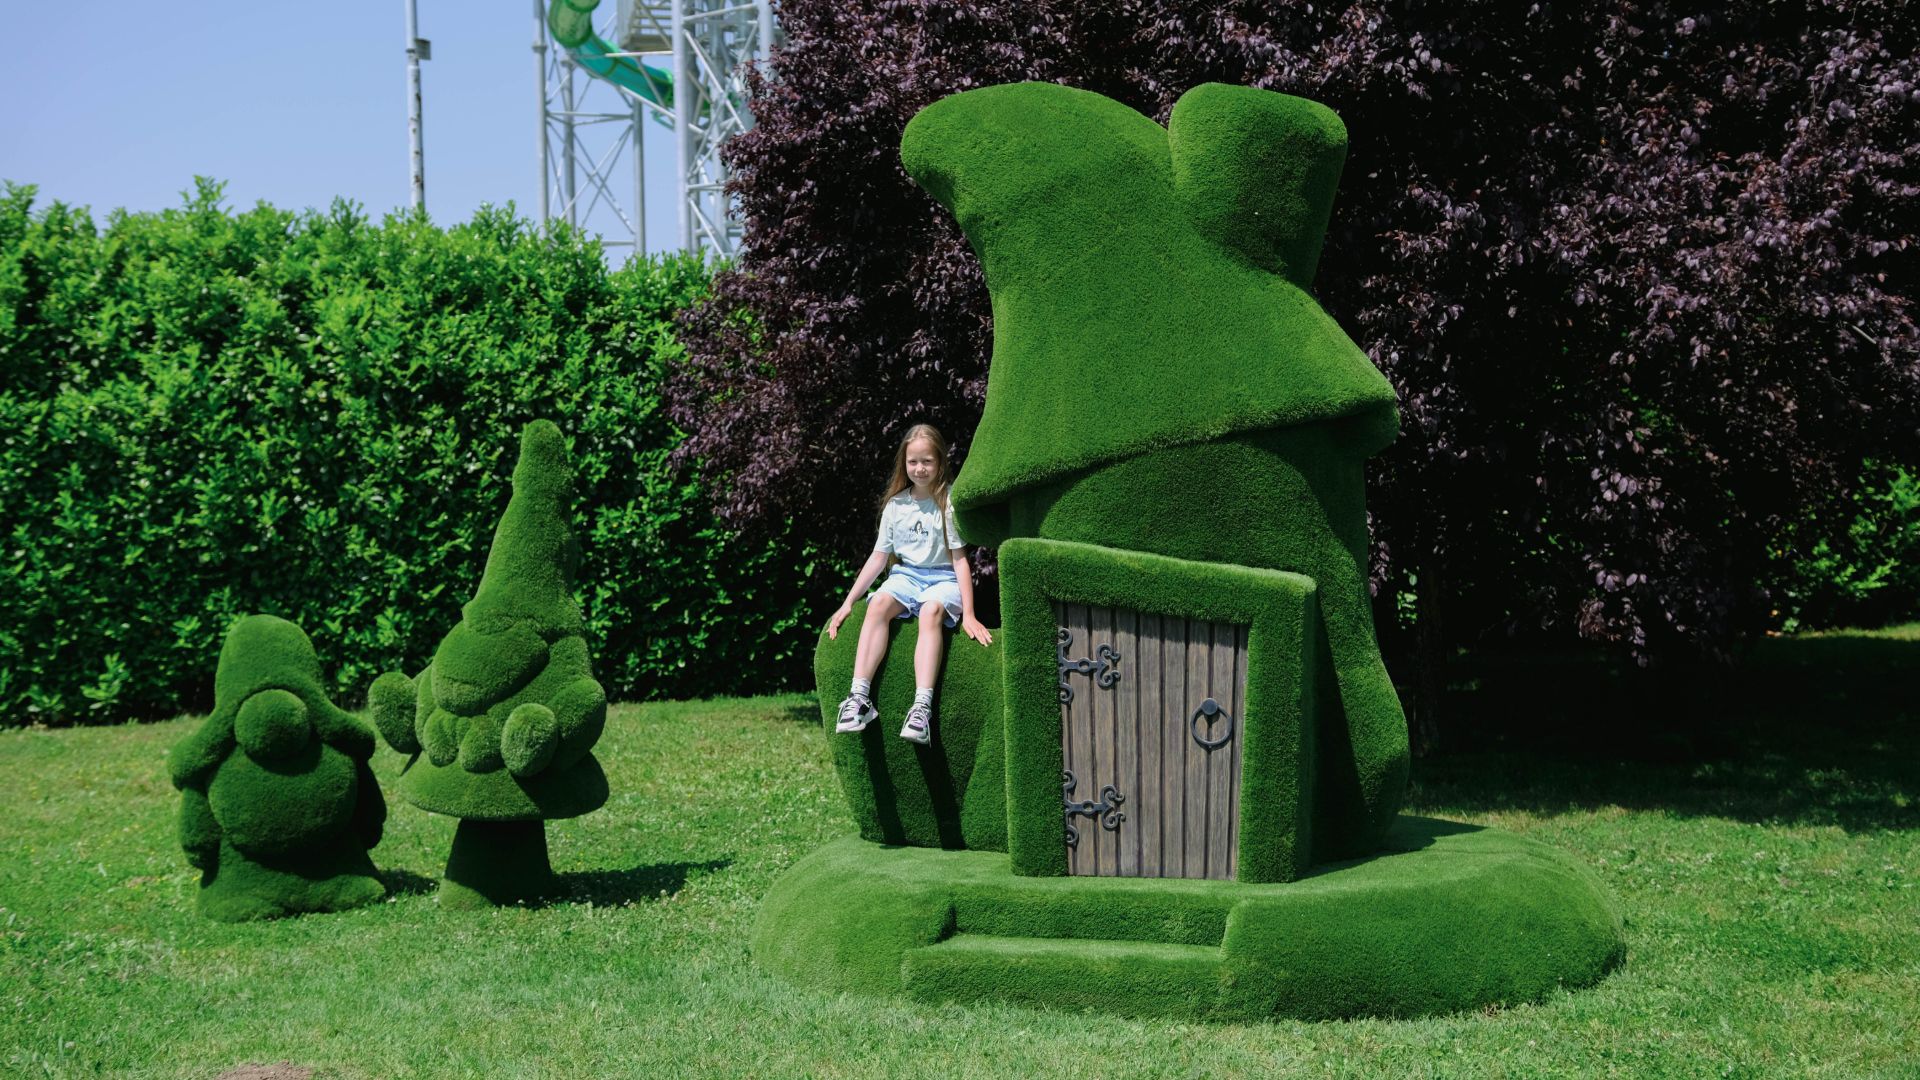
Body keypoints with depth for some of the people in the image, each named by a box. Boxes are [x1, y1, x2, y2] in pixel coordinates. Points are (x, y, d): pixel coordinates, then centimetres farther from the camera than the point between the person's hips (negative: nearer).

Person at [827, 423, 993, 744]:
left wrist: (969, 614, -13)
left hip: (943, 577, -4)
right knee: (879, 603, -30)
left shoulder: (949, 502, -3)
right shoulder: (896, 506, 8)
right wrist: (848, 602, 8)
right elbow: (879, 557, 13)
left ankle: (922, 707, -51)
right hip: (906, 574, 4)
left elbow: (959, 559, -6)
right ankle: (860, 696, -39)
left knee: (931, 611, -37)